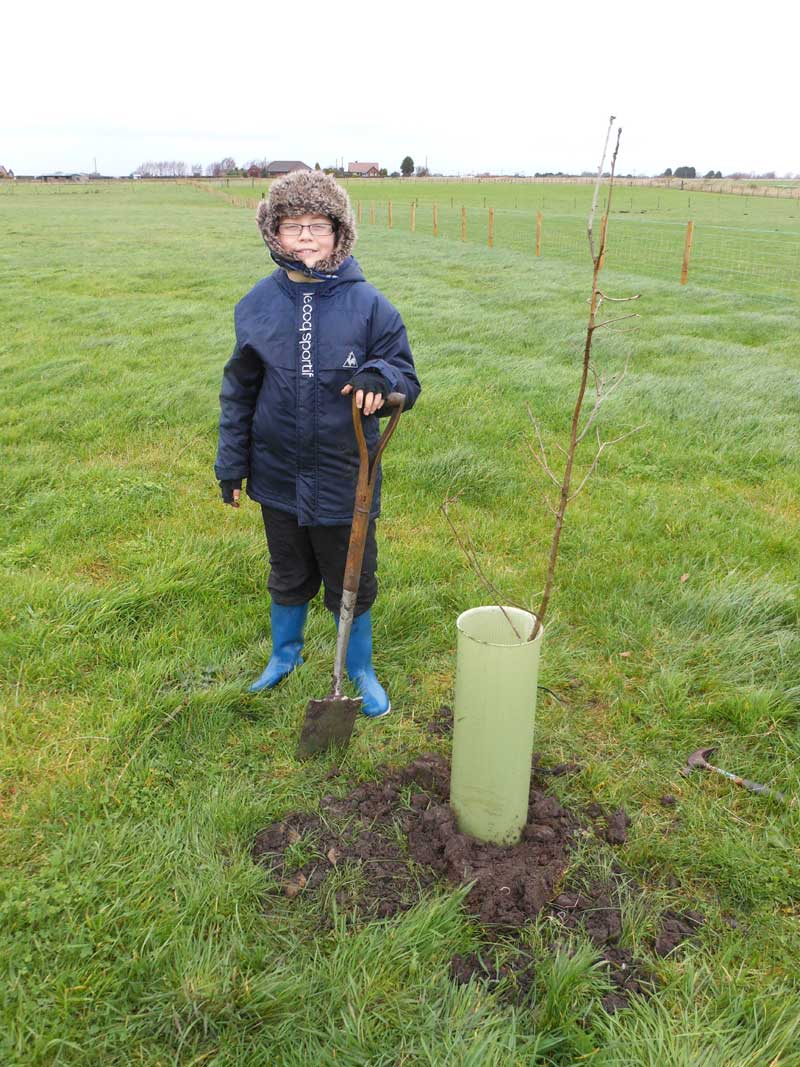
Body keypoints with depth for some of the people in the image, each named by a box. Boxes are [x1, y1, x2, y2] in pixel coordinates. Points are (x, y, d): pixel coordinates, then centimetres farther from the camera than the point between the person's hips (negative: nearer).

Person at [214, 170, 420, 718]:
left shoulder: (368, 303, -10)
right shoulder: (259, 303, -2)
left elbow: (407, 380, -4)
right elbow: (239, 389, 6)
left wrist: (380, 377, -29)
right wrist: (232, 465, 6)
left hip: (345, 476, -2)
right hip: (279, 474, 2)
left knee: (352, 583, 13)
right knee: (289, 576, 21)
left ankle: (362, 672, 37)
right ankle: (286, 653, 48)